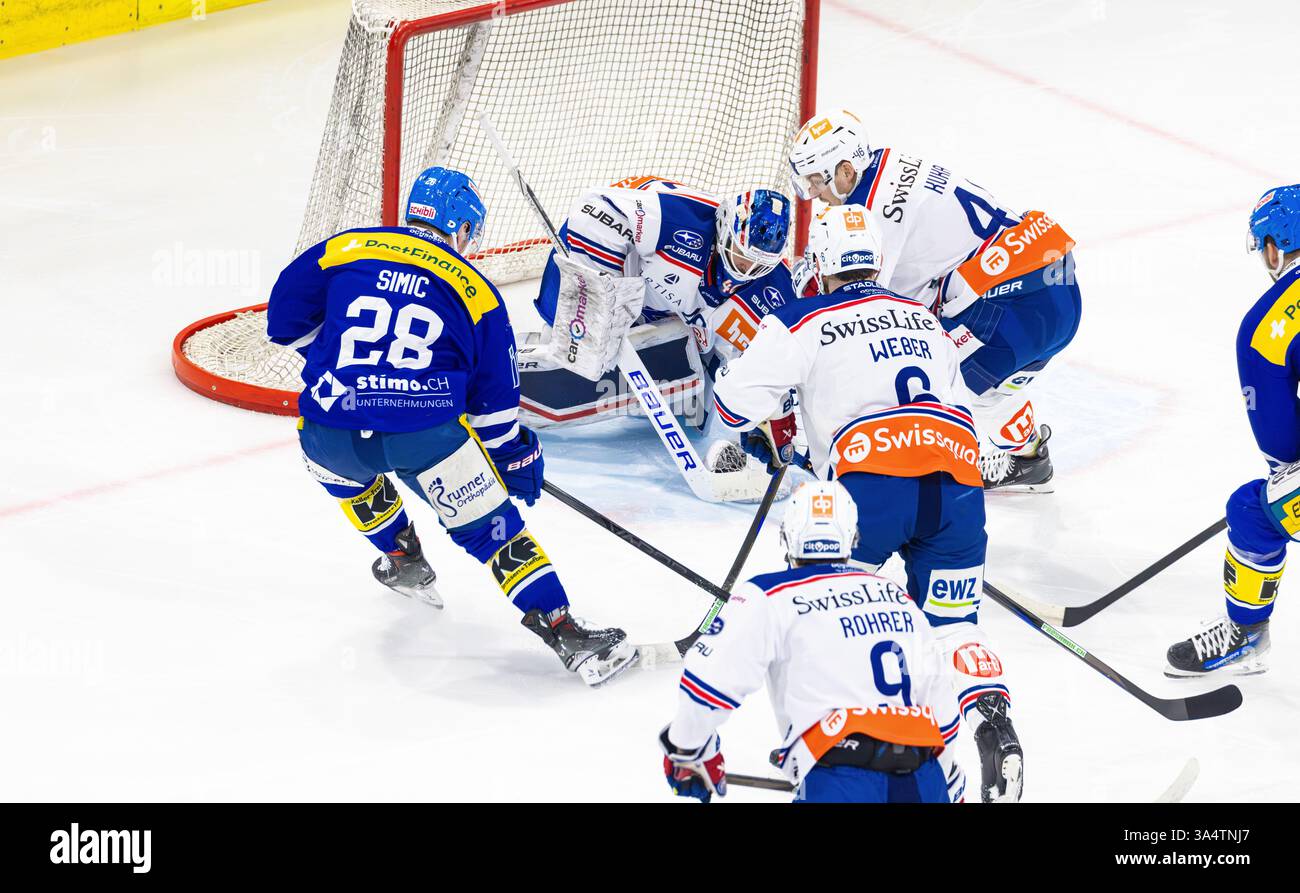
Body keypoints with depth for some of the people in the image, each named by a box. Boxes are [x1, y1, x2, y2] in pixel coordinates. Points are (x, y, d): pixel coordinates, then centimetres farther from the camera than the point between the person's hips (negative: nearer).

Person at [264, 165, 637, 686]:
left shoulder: (344, 249, 13)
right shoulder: (477, 293, 12)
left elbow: (286, 319, 17)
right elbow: (494, 399, 15)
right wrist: (515, 456, 30)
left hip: (330, 435, 2)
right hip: (429, 436, -2)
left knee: (339, 464, 37)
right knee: (492, 527, 10)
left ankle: (402, 559, 45)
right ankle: (563, 632, 0)